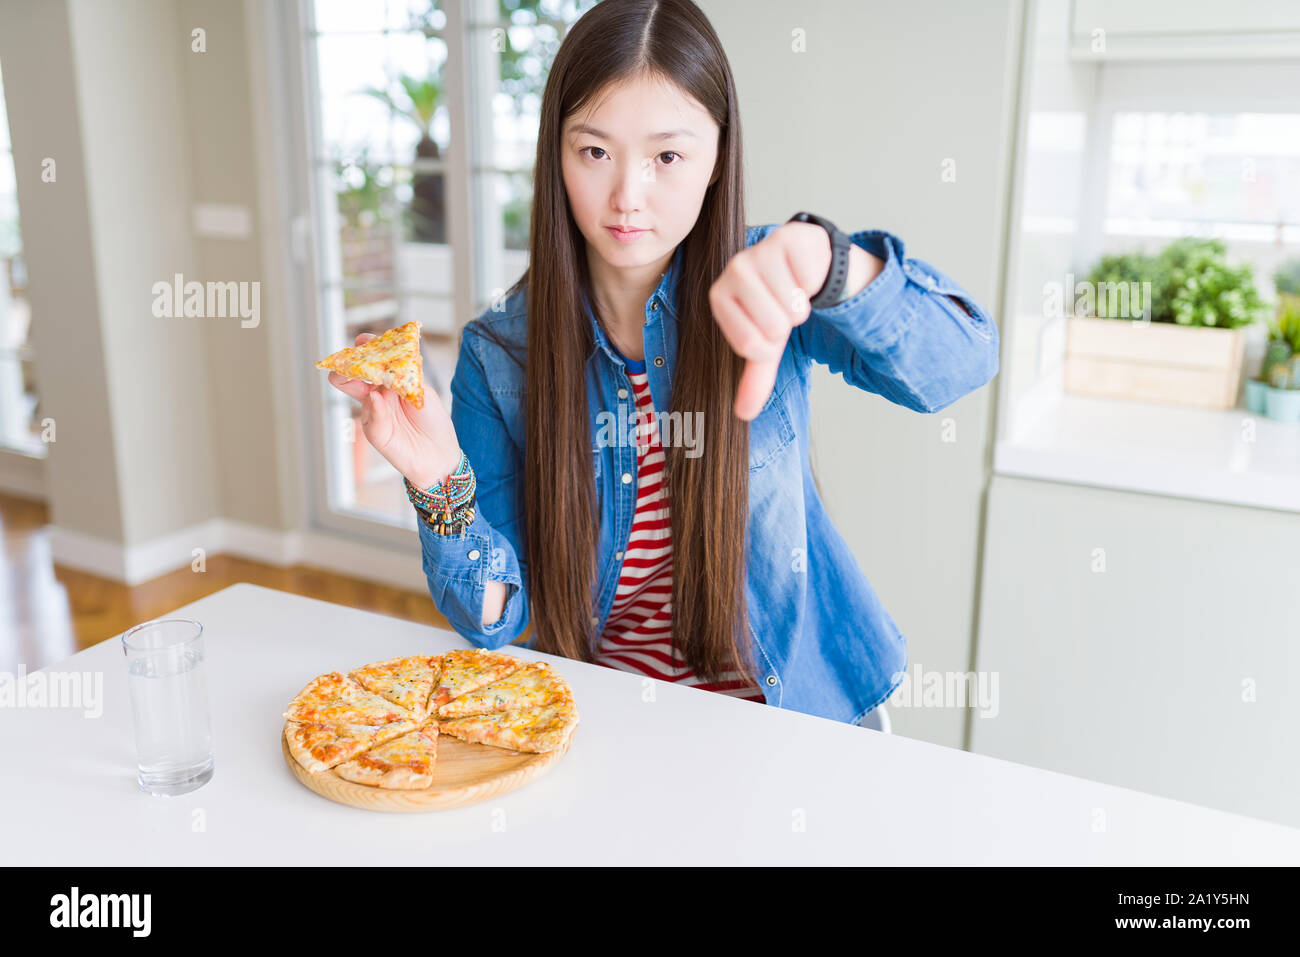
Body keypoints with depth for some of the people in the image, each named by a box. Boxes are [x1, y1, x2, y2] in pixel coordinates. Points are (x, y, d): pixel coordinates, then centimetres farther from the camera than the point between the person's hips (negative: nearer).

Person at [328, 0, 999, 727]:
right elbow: (496, 616, -6)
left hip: (787, 703, 1)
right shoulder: (499, 351, -6)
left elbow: (964, 362, -24)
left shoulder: (760, 294, -7)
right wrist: (441, 483, -26)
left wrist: (822, 259, -41)